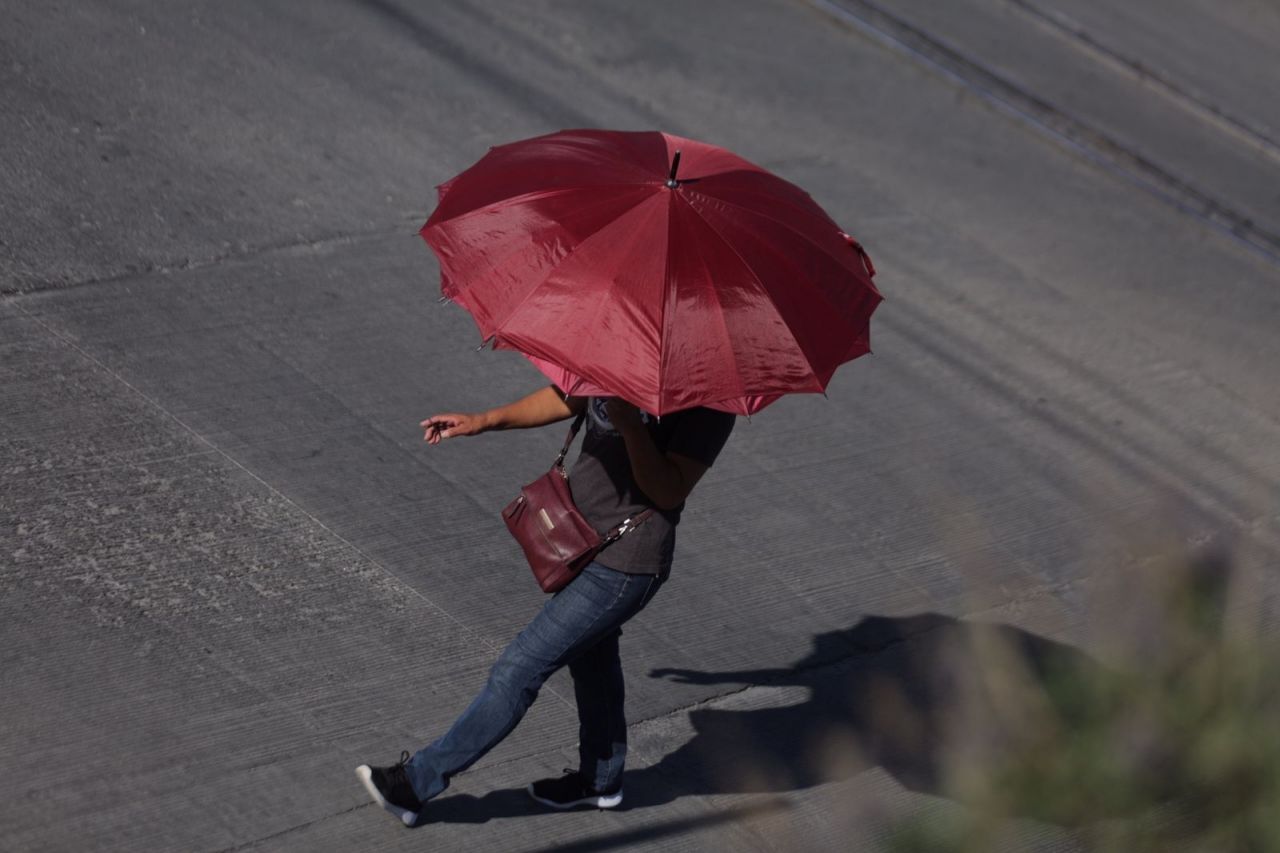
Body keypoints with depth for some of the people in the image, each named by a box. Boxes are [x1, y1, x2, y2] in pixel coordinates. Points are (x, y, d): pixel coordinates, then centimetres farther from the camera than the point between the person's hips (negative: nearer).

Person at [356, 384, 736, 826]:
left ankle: (420, 781, 5)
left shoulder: (709, 402, -23)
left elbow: (669, 491, -26)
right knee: (590, 658, 25)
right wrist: (484, 421, 7)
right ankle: (601, 780, 45)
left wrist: (631, 425, -39)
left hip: (622, 566, -9)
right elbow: (568, 397, 16)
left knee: (520, 669, -4)